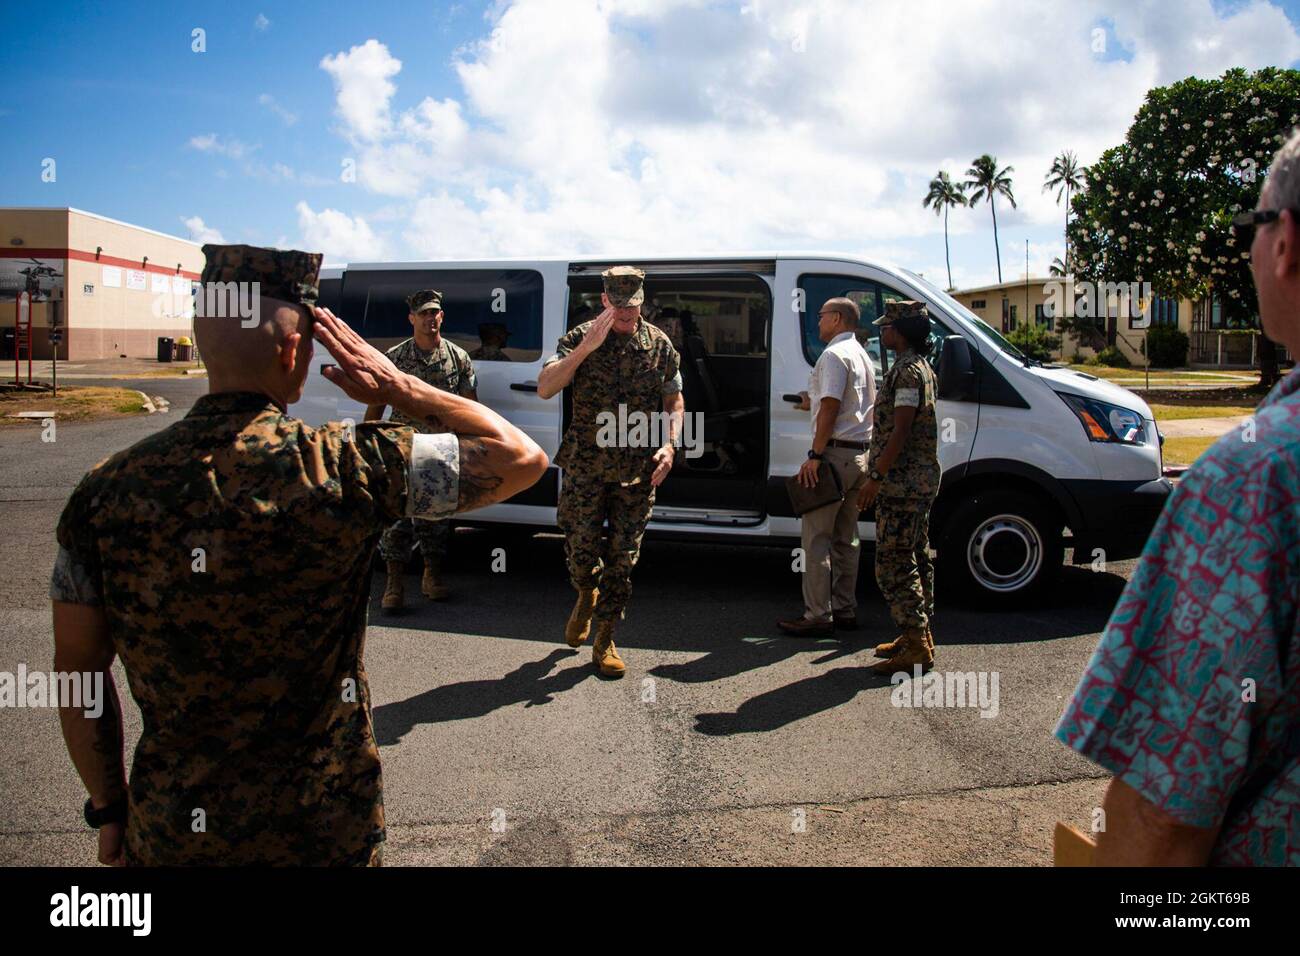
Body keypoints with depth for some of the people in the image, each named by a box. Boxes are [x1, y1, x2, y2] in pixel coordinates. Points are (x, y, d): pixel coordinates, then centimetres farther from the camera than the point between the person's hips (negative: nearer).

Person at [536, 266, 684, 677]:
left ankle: (604, 641, 16)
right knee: (580, 547, 3)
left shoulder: (659, 344, 4)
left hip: (638, 470, 1)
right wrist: (587, 347, -21)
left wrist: (669, 445, -4)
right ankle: (587, 595, 39)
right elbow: (545, 388, -12)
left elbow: (674, 400, 12)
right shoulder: (579, 339, -1)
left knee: (623, 558, 3)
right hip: (586, 465, -1)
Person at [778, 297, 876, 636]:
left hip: (836, 452, -10)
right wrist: (815, 401, 27)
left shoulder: (834, 354, -10)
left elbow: (830, 408, -19)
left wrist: (815, 455, -21)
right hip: (860, 455, 10)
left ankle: (817, 615, -6)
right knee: (846, 538, 13)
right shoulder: (862, 356, 20)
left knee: (816, 537, -7)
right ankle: (845, 610, 18)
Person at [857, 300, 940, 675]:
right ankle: (919, 635, 24)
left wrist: (875, 478, -19)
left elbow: (900, 431, -21)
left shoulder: (907, 372, -16)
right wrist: (880, 473, 22)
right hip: (919, 481, 11)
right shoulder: (921, 368, 17)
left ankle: (915, 647, -5)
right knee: (914, 559, 15)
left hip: (902, 483, -11)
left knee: (893, 562, -8)